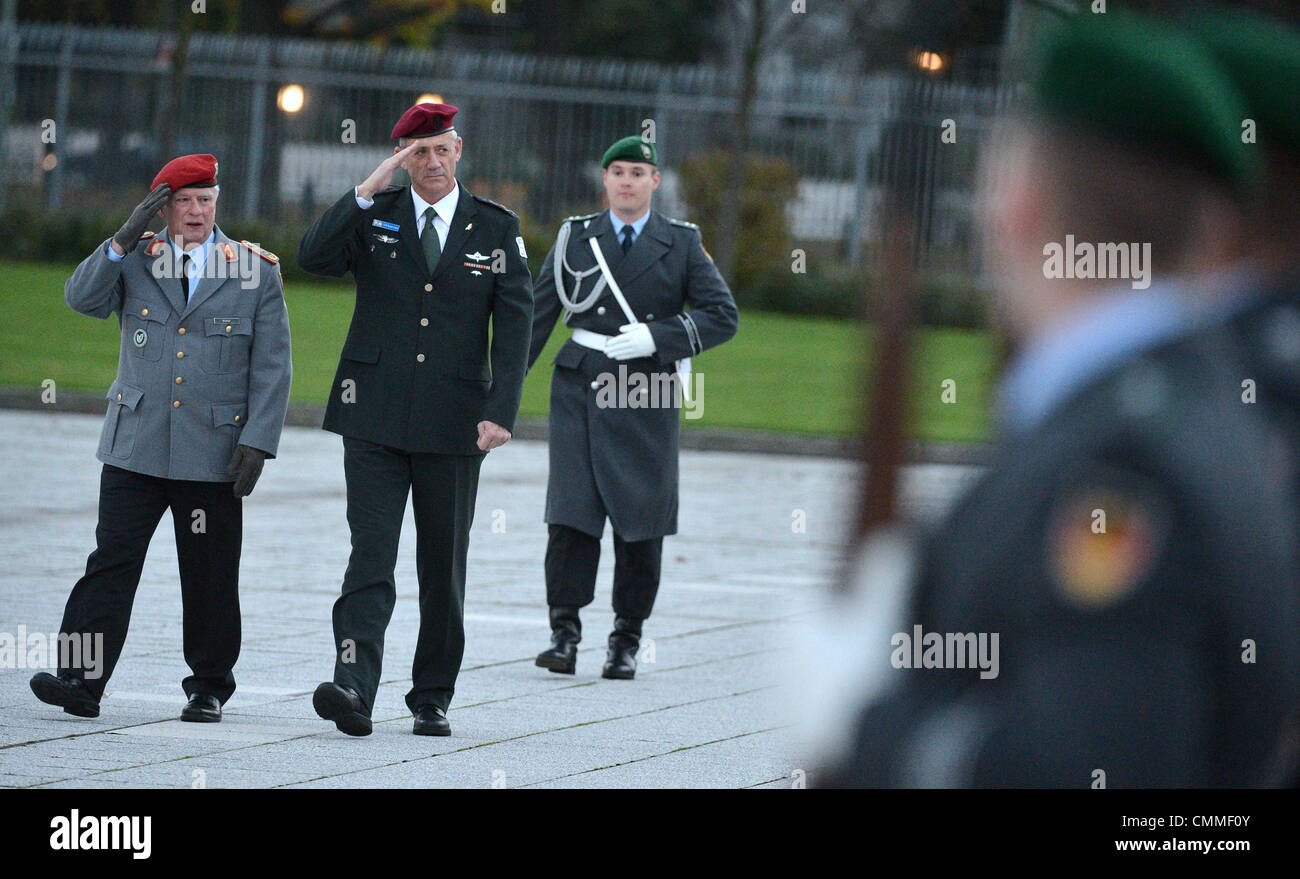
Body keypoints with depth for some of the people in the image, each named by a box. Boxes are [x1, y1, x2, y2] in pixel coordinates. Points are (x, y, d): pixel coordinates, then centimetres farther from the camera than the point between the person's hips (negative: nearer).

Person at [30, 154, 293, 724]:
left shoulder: (255, 270, 4)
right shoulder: (135, 260, 8)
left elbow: (272, 367, 3)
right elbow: (82, 298, -8)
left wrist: (257, 442, -6)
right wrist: (125, 241, -17)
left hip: (214, 455, -1)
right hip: (136, 448, 1)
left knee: (210, 578, 5)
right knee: (111, 563, -7)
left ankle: (209, 688, 18)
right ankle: (80, 682, -10)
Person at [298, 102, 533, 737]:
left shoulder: (496, 229, 6)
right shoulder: (374, 215, 6)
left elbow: (515, 324, 0)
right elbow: (314, 257, -11)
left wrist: (501, 412, -12)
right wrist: (367, 190, -20)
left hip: (452, 423, 1)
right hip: (376, 419, -1)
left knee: (444, 566, 6)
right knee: (371, 554, -12)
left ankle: (433, 697, 16)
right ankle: (354, 685, -23)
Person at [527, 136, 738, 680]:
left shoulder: (681, 244, 6)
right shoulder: (575, 239, 9)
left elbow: (722, 316, 2)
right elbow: (537, 314, 10)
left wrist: (656, 338, -11)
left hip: (646, 396, 0)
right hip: (581, 389, 0)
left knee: (640, 523, 2)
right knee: (571, 511, -10)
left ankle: (626, 643, 11)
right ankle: (564, 634, -8)